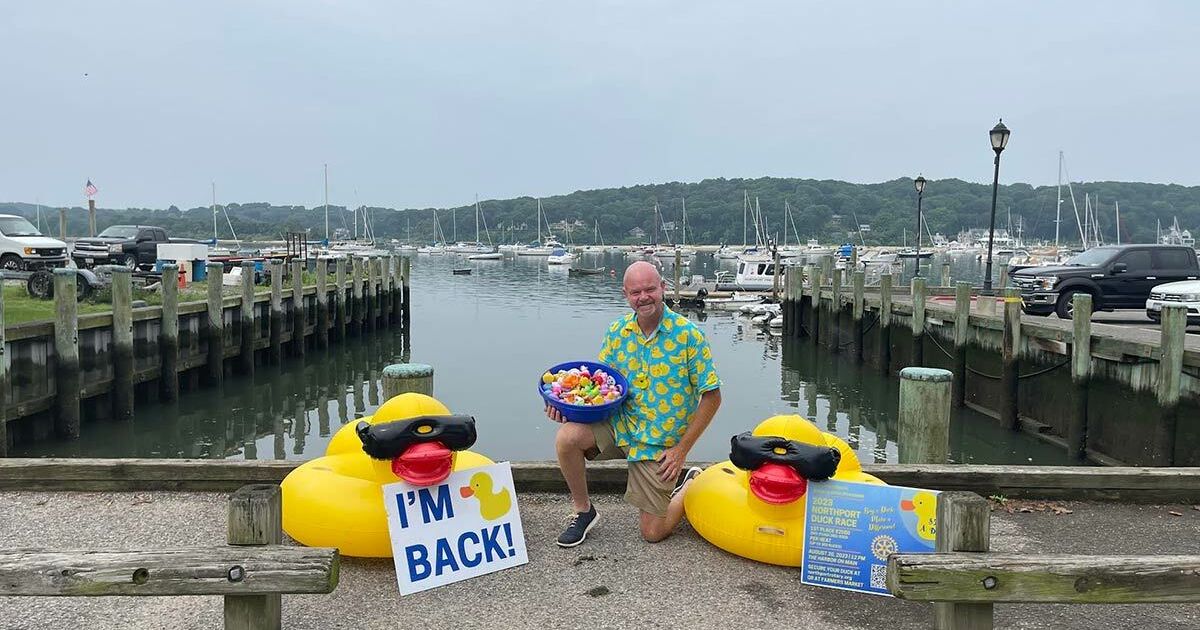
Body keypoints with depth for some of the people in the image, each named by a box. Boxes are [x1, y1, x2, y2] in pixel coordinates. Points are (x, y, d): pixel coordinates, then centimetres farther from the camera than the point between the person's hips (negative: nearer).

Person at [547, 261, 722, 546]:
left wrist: (681, 450, -12)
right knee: (567, 437, -26)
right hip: (620, 423, 3)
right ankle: (584, 511, 0)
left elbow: (712, 396, -10)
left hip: (659, 444, -3)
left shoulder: (688, 335, -15)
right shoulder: (617, 331, -2)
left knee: (652, 533, 1)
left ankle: (692, 483, 30)